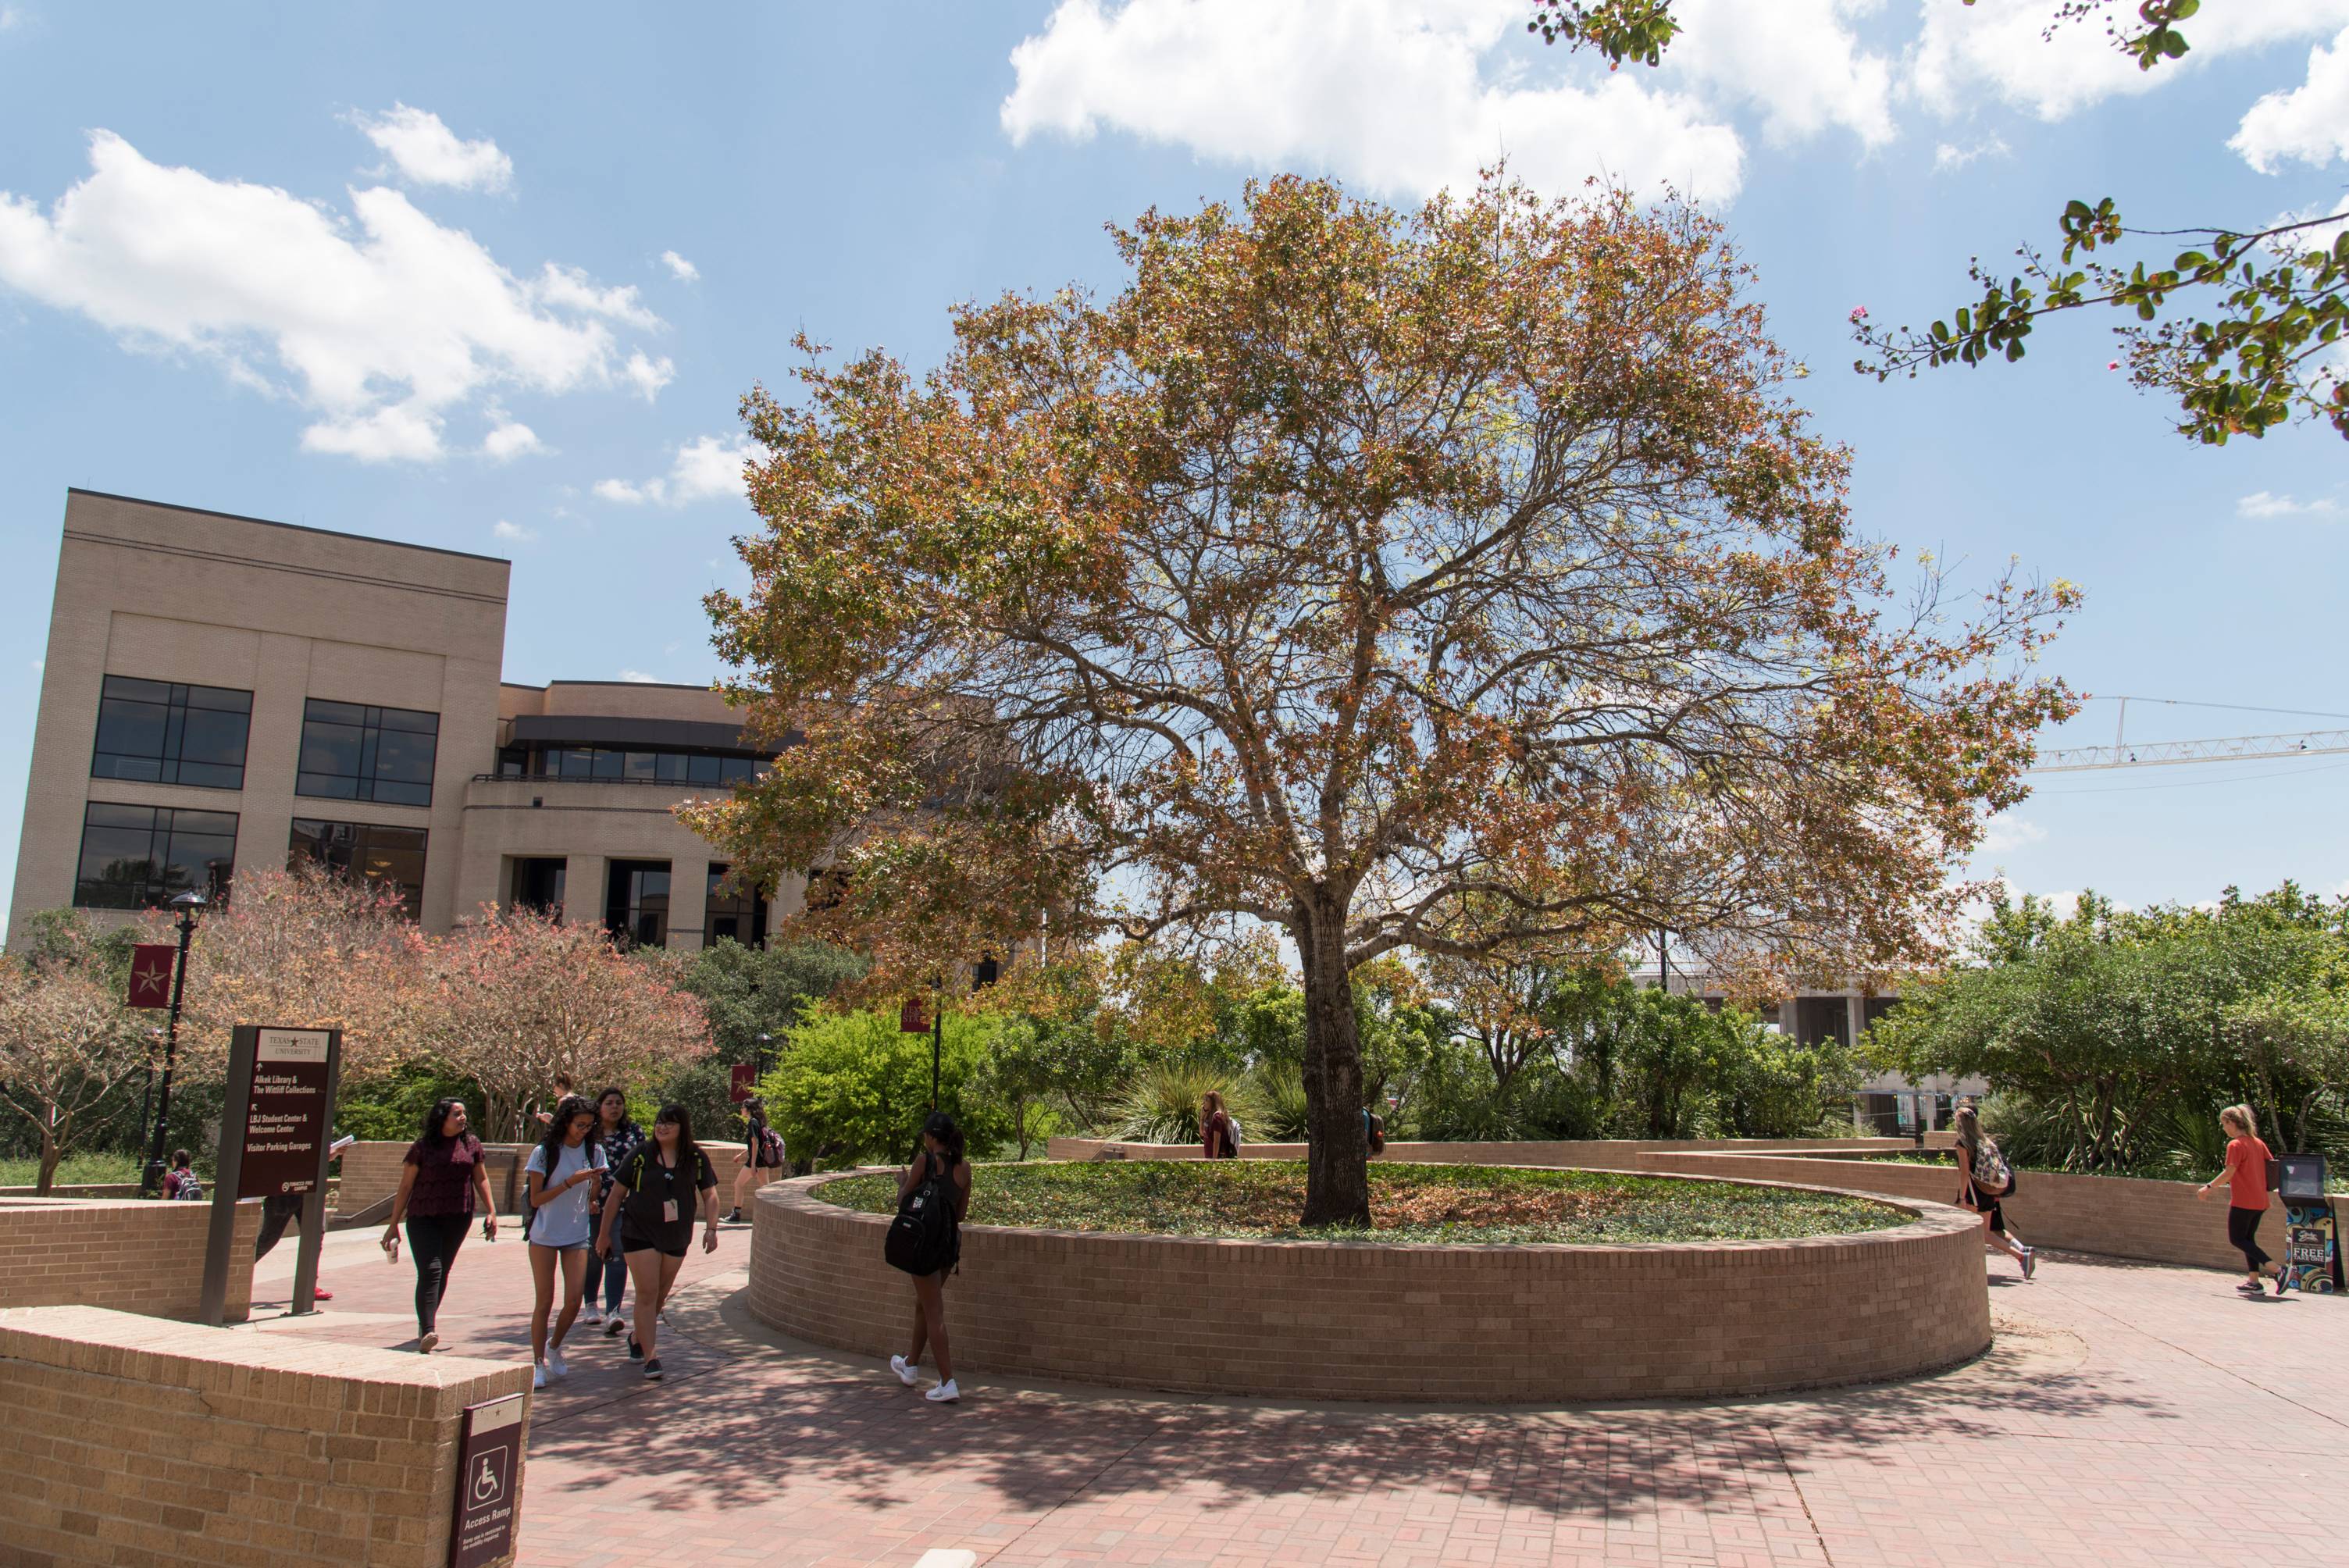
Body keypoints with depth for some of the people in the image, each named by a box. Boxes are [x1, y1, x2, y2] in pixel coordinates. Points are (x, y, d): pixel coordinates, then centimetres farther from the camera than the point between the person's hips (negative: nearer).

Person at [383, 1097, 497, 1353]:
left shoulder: (471, 1144, 7)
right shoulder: (422, 1147, -2)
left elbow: (481, 1179, 11)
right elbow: (405, 1186, 1)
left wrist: (491, 1211, 3)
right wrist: (393, 1225, 1)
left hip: (458, 1218, 3)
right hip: (423, 1218, -3)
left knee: (443, 1272, 11)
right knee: (430, 1270, -15)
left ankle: (426, 1323, 26)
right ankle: (427, 1332, -23)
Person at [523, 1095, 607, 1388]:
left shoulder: (594, 1150, 3)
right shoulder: (545, 1152, -8)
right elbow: (536, 1199, -10)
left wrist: (595, 1181, -7)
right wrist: (571, 1182, -19)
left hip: (578, 1235, 3)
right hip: (544, 1235, -3)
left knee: (574, 1300, -4)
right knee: (544, 1301, 0)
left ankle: (554, 1348, 22)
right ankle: (538, 1362, 14)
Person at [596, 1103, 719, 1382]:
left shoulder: (696, 1159, -1)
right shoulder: (641, 1157, -6)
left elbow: (709, 1195, 6)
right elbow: (616, 1195, 1)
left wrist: (711, 1228, -6)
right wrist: (605, 1233, 3)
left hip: (676, 1237, 3)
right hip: (639, 1234, -3)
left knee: (660, 1296, 14)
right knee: (647, 1294, -9)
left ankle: (637, 1338, 38)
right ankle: (651, 1357, -5)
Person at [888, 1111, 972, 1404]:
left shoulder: (924, 1160, -13)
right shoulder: (964, 1167, 3)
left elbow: (903, 1201, -6)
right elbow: (961, 1213, 9)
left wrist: (902, 1183, 15)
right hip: (951, 1240, 6)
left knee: (933, 1312, -3)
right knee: (923, 1305, 25)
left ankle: (948, 1383, -7)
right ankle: (911, 1365, 42)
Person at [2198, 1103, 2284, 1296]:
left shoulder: (2235, 1145, -14)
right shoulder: (2258, 1143, 9)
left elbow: (2229, 1173, -17)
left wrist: (2208, 1187, -8)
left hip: (2242, 1201, -8)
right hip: (2260, 1201, 8)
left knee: (2236, 1239, 0)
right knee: (2248, 1239, 16)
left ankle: (2277, 1269, -14)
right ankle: (2254, 1282, 13)